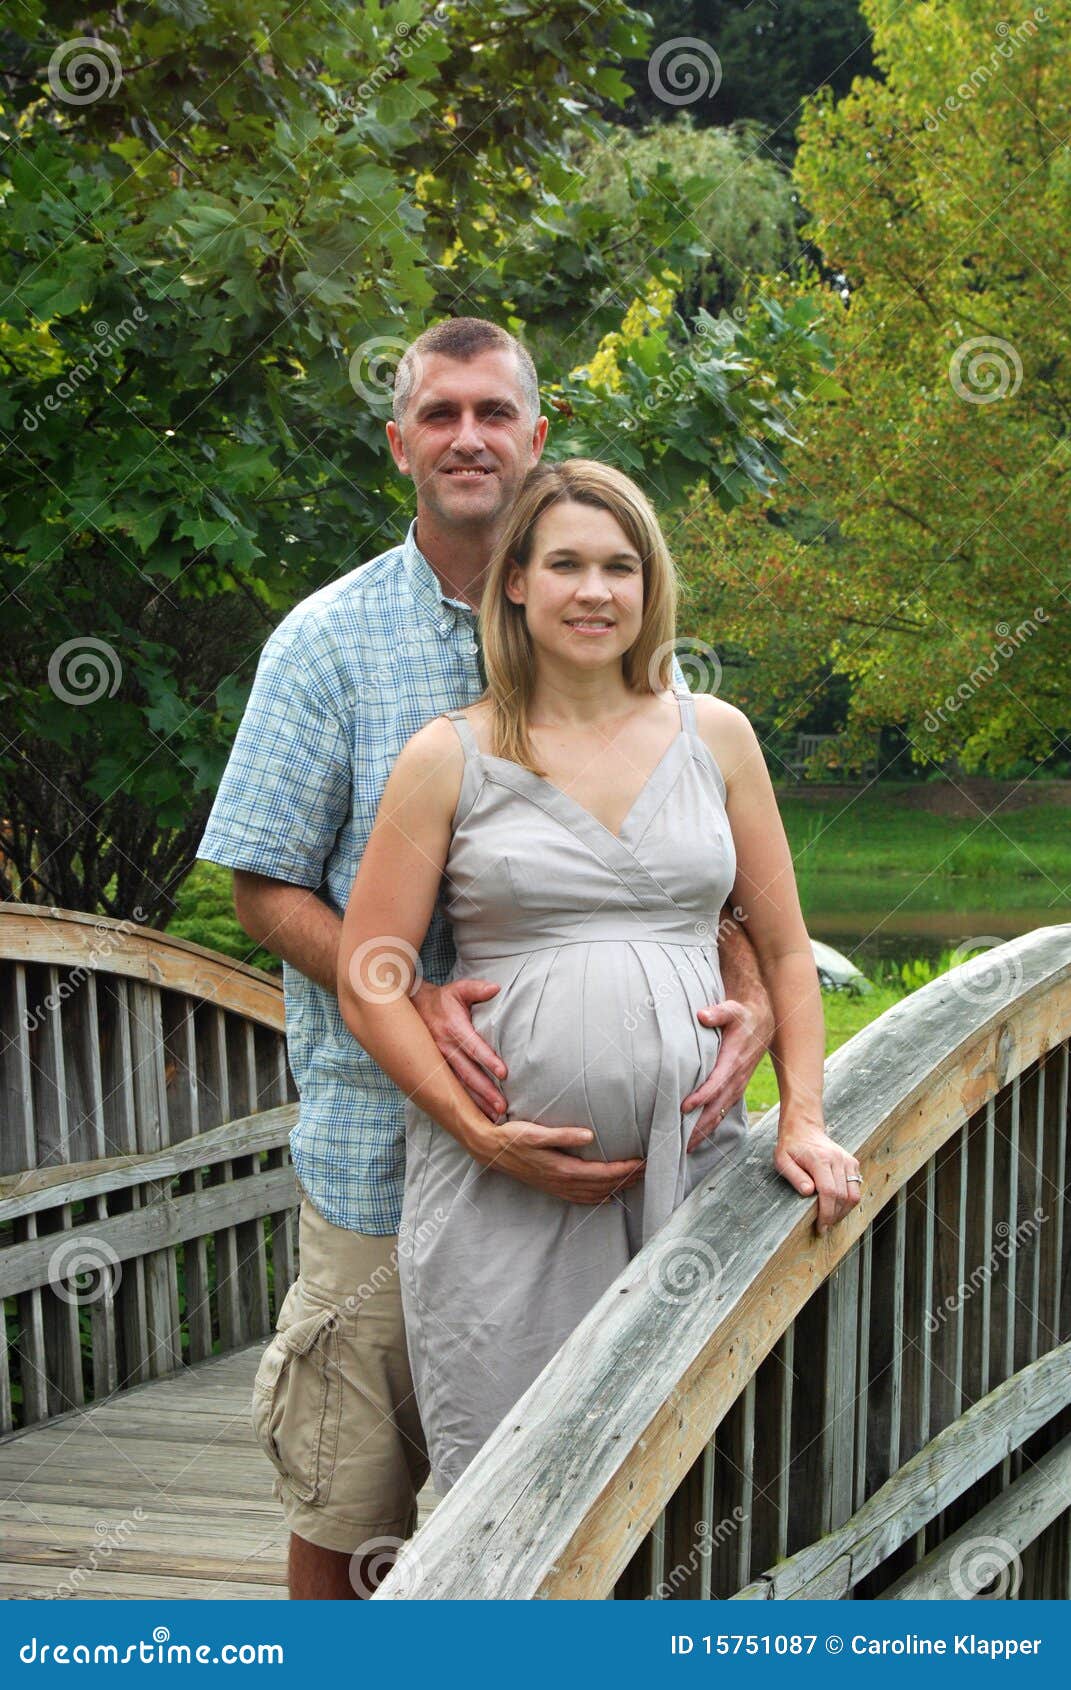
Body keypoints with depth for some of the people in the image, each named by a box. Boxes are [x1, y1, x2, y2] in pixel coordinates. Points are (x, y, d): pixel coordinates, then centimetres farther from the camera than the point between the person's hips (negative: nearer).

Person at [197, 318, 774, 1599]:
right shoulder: (327, 641, -1)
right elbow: (267, 886, -3)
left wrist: (747, 994, -15)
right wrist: (412, 1001, -19)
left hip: (586, 1140, 2)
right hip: (383, 1142, -2)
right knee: (346, 1500, 6)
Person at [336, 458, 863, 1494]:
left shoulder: (715, 737, 10)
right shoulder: (450, 759, 2)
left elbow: (784, 950, 15)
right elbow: (367, 985, 1)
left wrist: (803, 1119, 3)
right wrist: (479, 1131, -10)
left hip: (694, 1166, 2)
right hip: (504, 1182, -2)